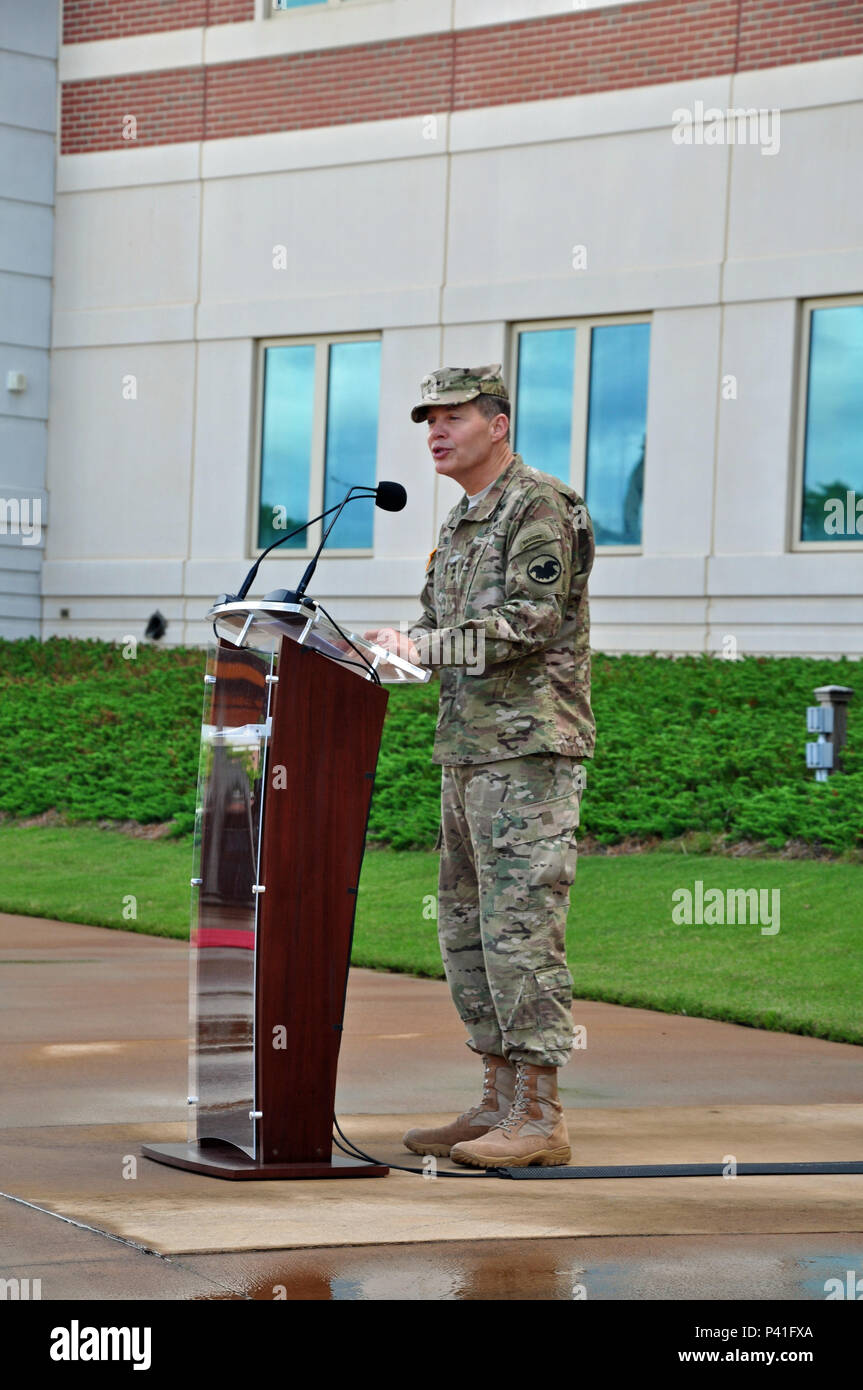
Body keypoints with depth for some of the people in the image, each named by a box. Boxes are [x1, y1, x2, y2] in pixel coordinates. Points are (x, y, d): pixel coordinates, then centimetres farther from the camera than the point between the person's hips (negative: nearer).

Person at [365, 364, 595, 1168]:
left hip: (530, 748, -10)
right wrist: (397, 649, 4)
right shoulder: (461, 525, 20)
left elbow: (528, 622, -19)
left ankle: (540, 1119, -9)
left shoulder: (542, 508, -9)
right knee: (468, 929, 10)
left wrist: (419, 647, -18)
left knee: (521, 929, -11)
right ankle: (499, 1104, 15)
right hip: (467, 749, 10)